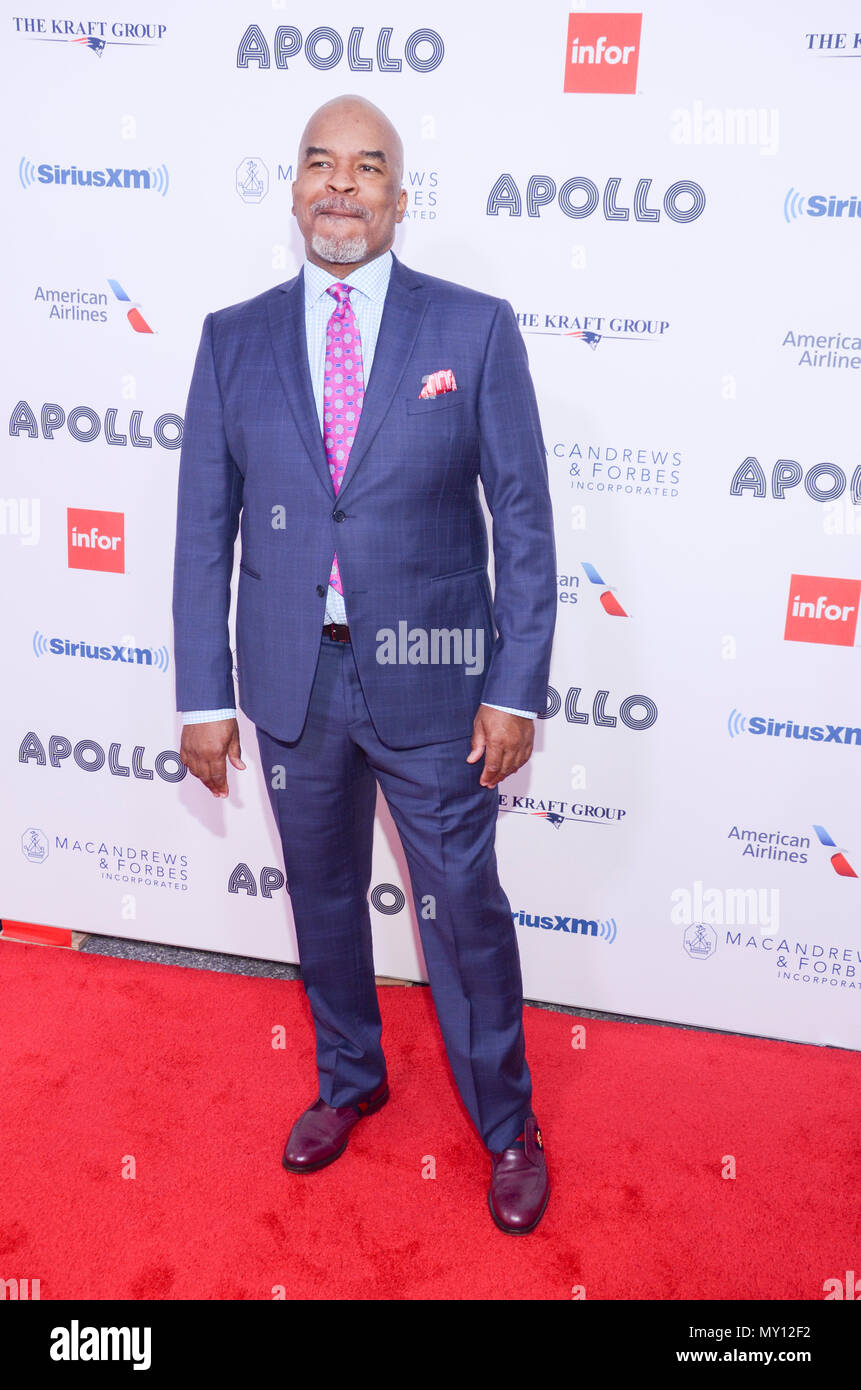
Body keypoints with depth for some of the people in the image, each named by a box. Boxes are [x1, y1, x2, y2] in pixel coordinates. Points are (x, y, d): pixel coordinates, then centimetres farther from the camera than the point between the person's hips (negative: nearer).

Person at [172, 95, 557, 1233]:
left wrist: (517, 687, -9)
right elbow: (205, 530, 3)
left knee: (464, 907, 8)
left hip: (430, 680, -2)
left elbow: (524, 521, -5)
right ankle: (349, 1079, 45)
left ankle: (507, 1125, 33)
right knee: (322, 896, 19)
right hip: (291, 676, 3)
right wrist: (206, 695, 0)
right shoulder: (234, 340, 2)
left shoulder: (476, 329, -4)